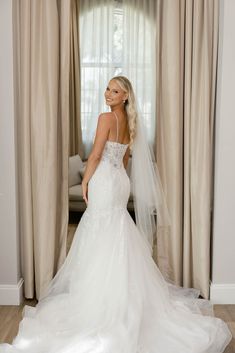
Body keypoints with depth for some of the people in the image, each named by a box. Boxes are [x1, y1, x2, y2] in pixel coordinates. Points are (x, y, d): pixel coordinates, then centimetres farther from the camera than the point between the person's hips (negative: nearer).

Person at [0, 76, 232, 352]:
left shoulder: (106, 117, -13)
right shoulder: (128, 121, 12)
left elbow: (95, 155, -15)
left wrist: (85, 182, -4)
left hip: (105, 182, -9)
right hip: (121, 182, 9)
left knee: (102, 241, -1)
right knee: (117, 240, 16)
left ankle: (100, 298, 9)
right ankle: (120, 293, 26)